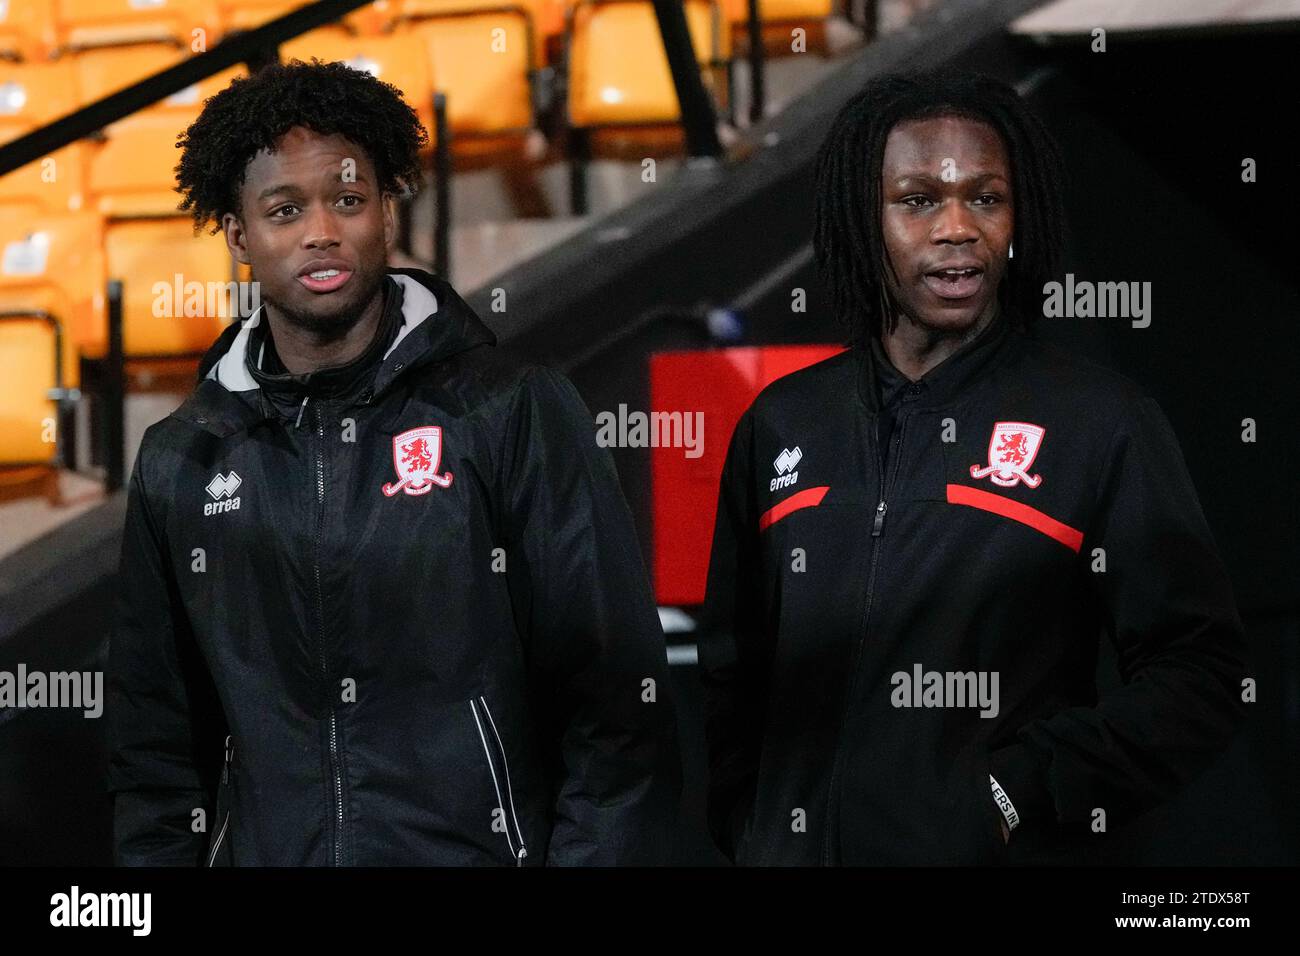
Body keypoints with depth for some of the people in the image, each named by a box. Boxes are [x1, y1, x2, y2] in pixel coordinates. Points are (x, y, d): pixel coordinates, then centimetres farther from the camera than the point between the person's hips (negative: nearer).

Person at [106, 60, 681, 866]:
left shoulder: (517, 417, -7)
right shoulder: (181, 462, 4)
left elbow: (618, 705, -9)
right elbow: (157, 744, 10)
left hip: (484, 846, -3)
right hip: (262, 846, 3)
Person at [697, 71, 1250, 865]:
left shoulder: (1104, 422, -5)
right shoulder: (783, 424, 6)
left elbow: (1201, 674, -8)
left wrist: (1019, 792, -15)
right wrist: (742, 829, 5)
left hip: (1009, 849, -3)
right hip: (796, 844, 3)